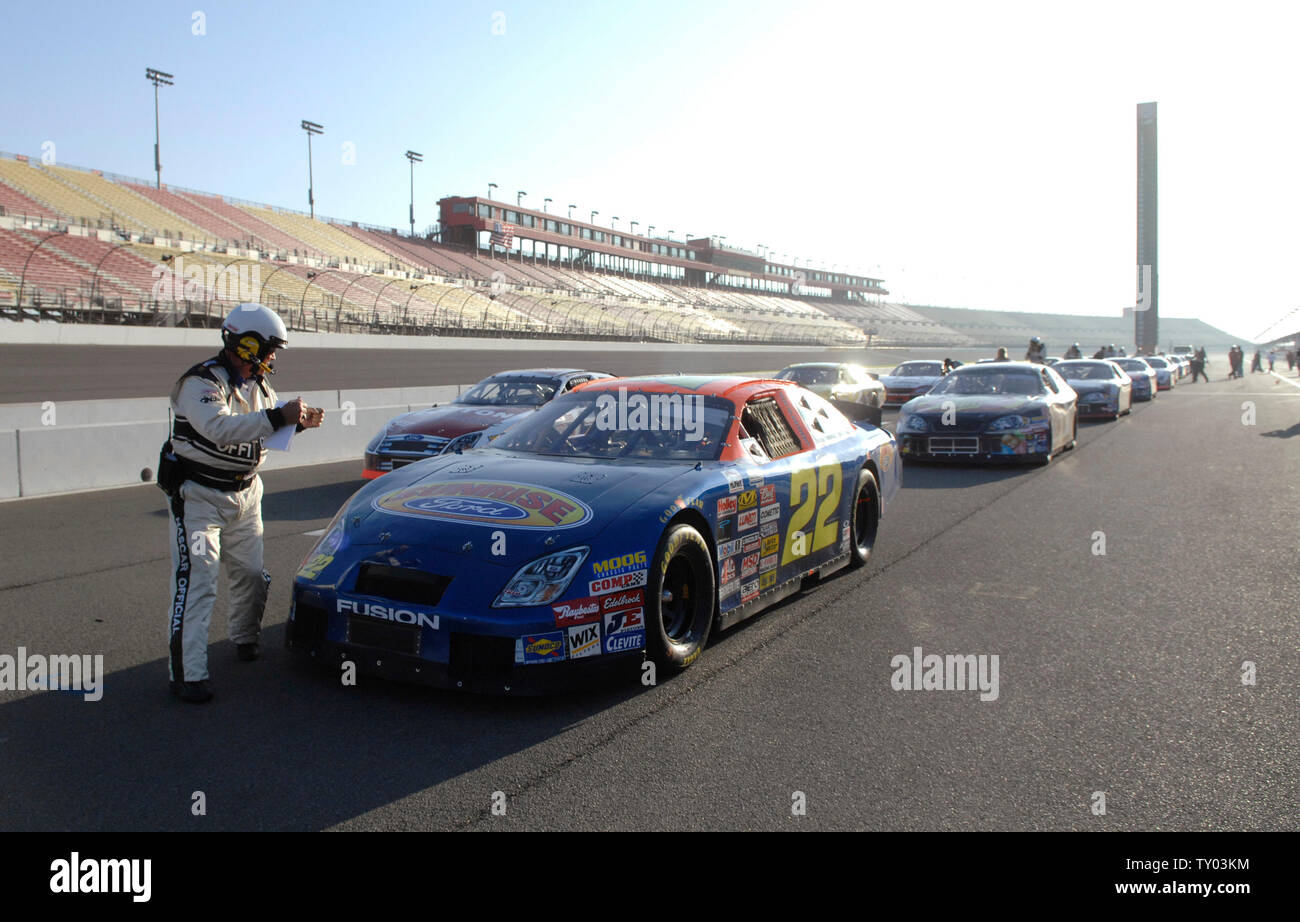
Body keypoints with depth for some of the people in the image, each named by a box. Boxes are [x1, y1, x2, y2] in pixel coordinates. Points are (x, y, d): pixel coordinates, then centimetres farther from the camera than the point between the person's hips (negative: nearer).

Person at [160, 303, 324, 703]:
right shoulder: (201, 382, -18)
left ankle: (245, 640, 36)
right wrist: (278, 417, -37)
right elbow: (220, 429, -35)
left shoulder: (257, 384, 9)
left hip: (244, 495, 7)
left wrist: (300, 421, -3)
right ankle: (186, 673, -8)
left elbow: (265, 427, 17)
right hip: (198, 496, -7)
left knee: (251, 574, 11)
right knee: (196, 582, -11)